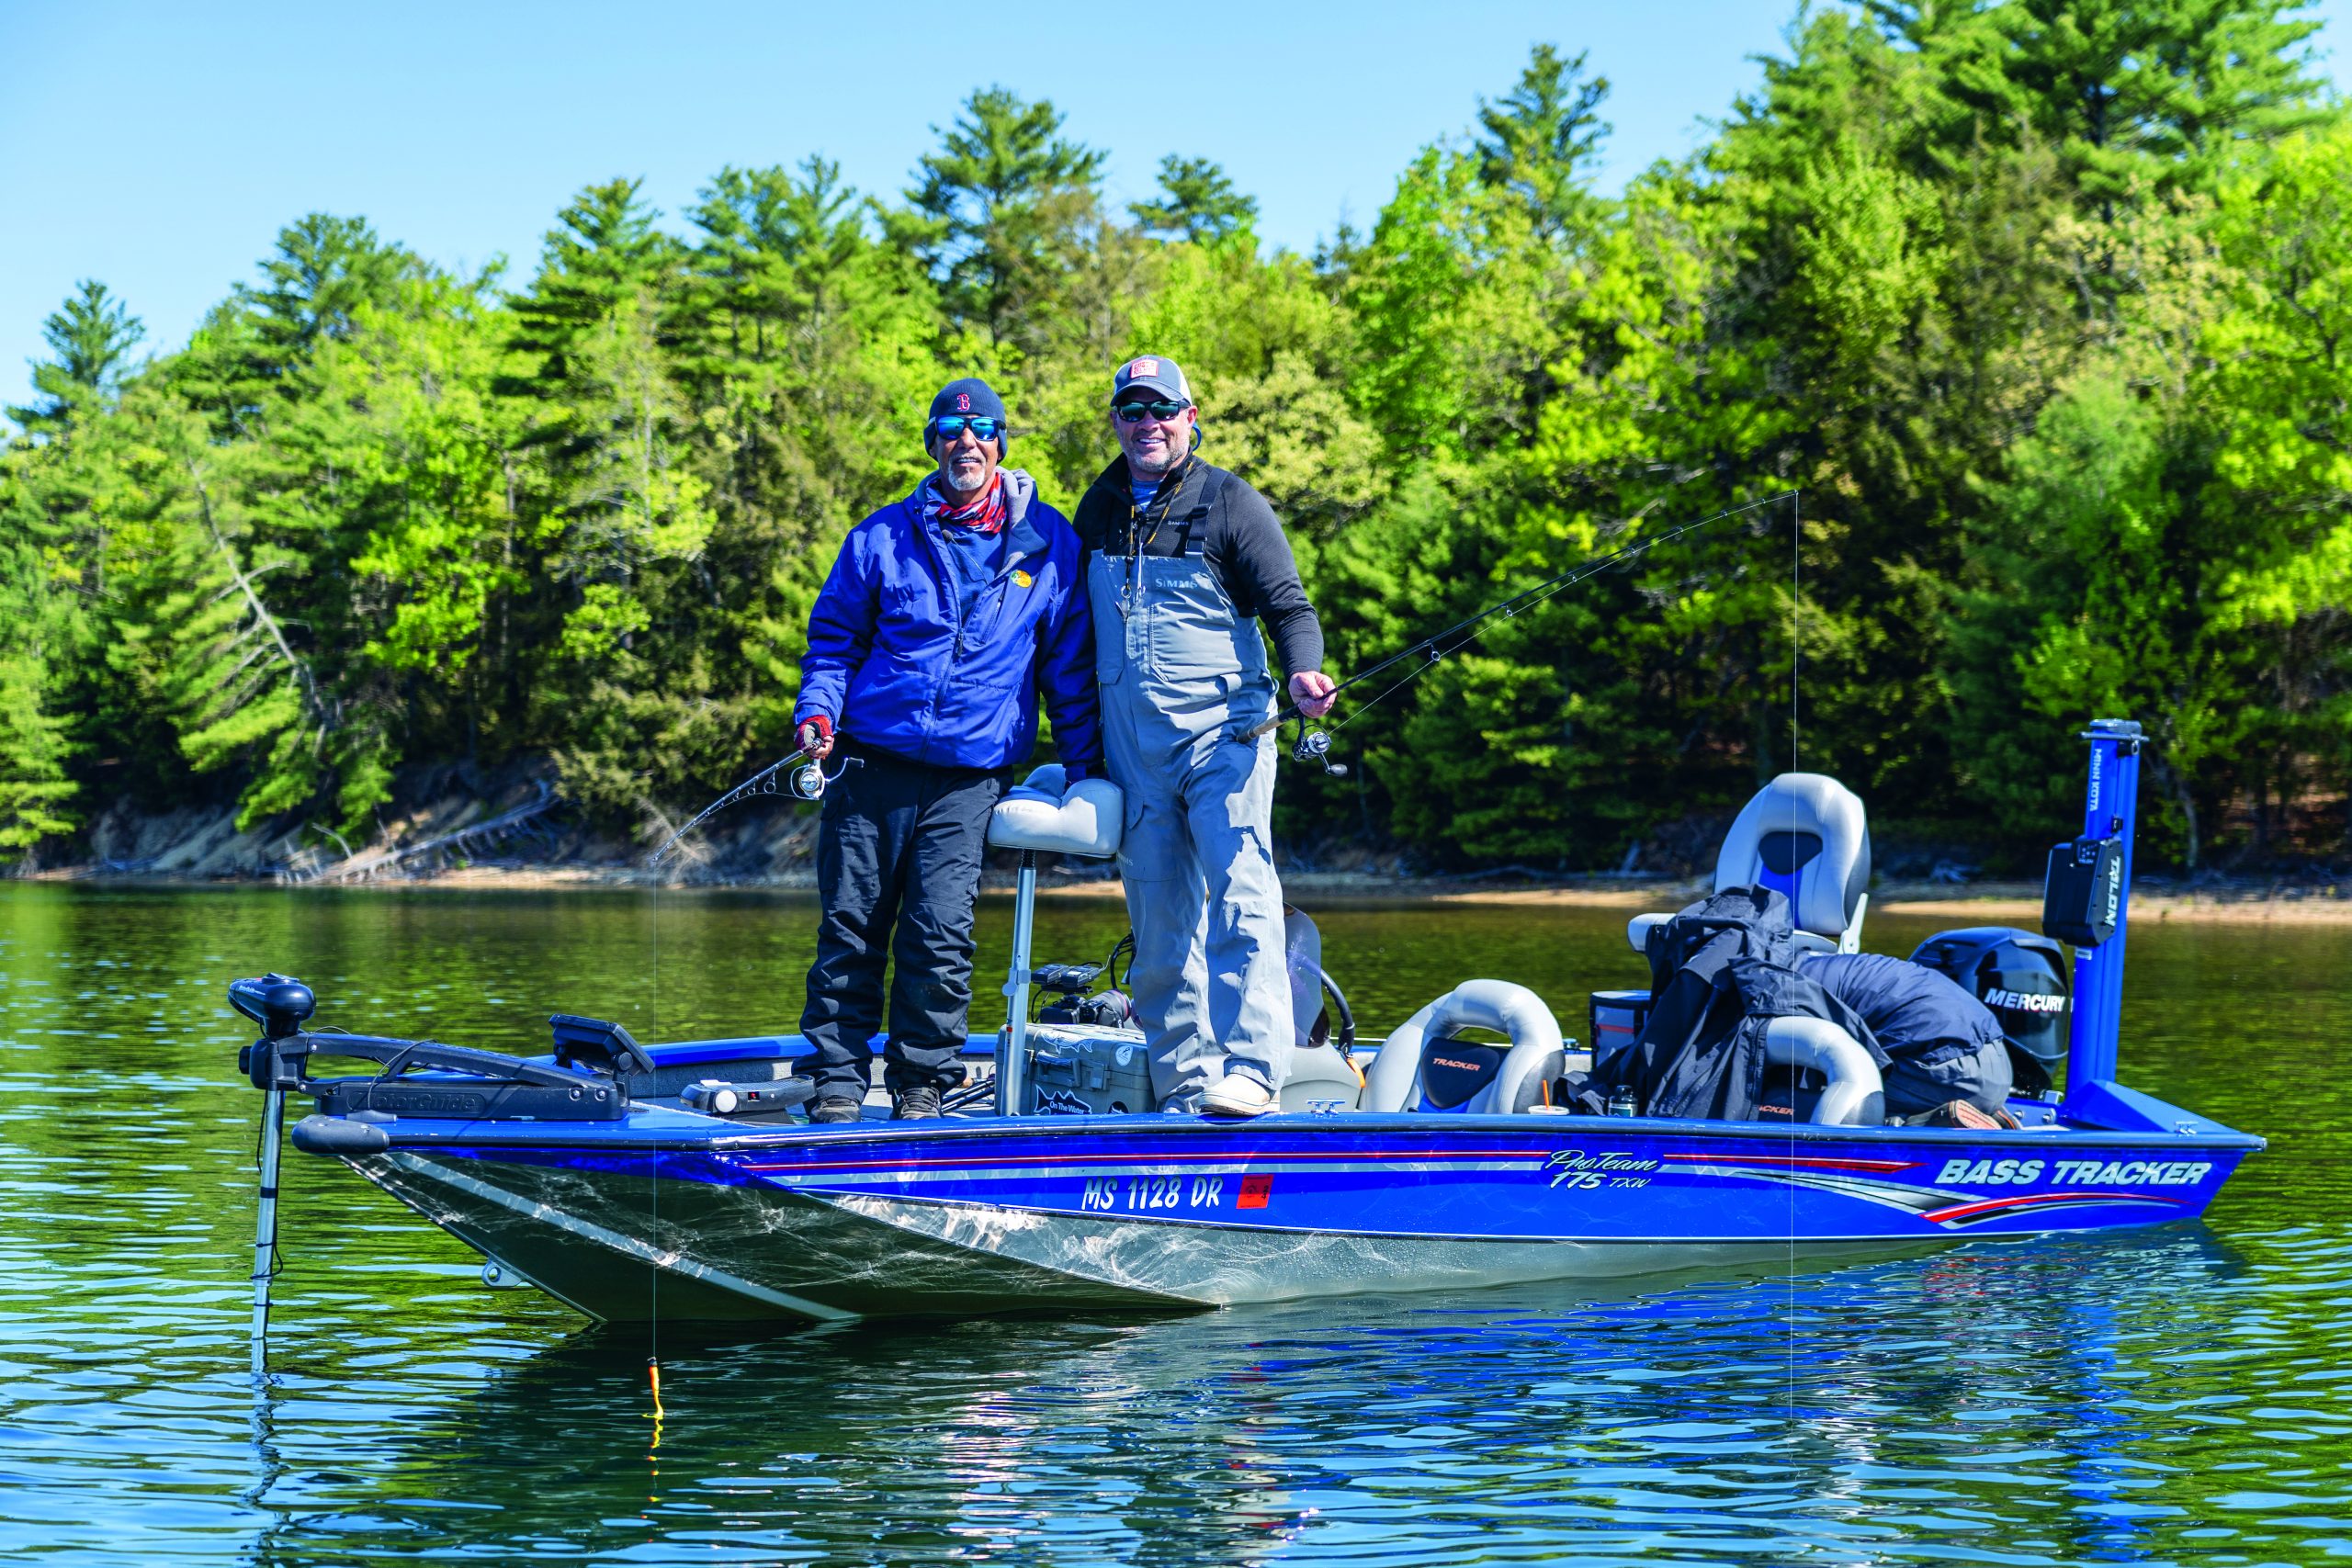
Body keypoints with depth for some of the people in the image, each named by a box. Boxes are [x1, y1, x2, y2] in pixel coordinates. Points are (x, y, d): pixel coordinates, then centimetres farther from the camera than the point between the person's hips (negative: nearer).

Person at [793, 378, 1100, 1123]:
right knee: (849, 928, 1)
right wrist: (817, 710, -3)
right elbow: (834, 636, 14)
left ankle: (922, 1082, 4)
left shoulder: (1049, 545, 7)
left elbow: (1071, 664, 11)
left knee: (939, 935, -9)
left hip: (970, 779, -1)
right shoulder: (883, 537, 9)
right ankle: (838, 1082, 10)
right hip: (872, 765, 1)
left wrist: (1085, 767, 9)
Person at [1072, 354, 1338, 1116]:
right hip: (1132, 746, 5)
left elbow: (1288, 605, -2)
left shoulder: (1230, 503, 1)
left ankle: (1250, 1068, -21)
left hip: (1222, 733, -5)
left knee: (1240, 895, -16)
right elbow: (1078, 620, 22)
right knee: (1159, 922, 6)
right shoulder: (1098, 509, 14)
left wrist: (1302, 671, -23)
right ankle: (1183, 1079, 12)